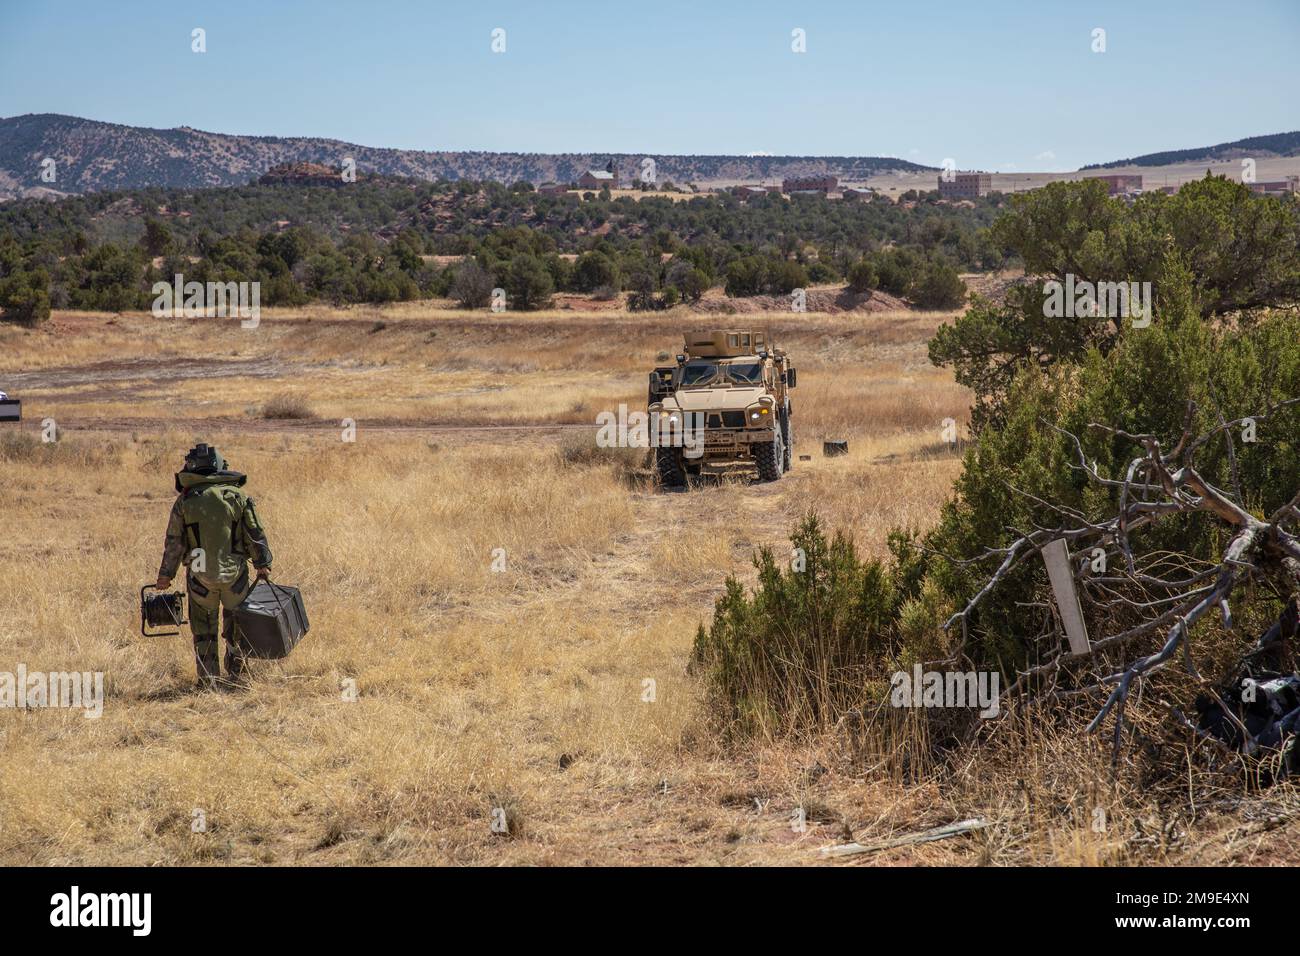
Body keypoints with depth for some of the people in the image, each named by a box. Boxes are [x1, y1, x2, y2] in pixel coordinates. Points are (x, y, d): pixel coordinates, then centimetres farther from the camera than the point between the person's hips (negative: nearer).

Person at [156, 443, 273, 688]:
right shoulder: (237, 496, -1)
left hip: (200, 575, -1)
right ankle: (236, 675, 17)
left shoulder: (185, 500, -3)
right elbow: (255, 535, 0)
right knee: (236, 626, 15)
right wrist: (262, 564, 11)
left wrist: (166, 575, 9)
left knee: (204, 629, 11)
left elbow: (174, 542, -1)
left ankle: (209, 680, 11)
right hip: (235, 573, 1)